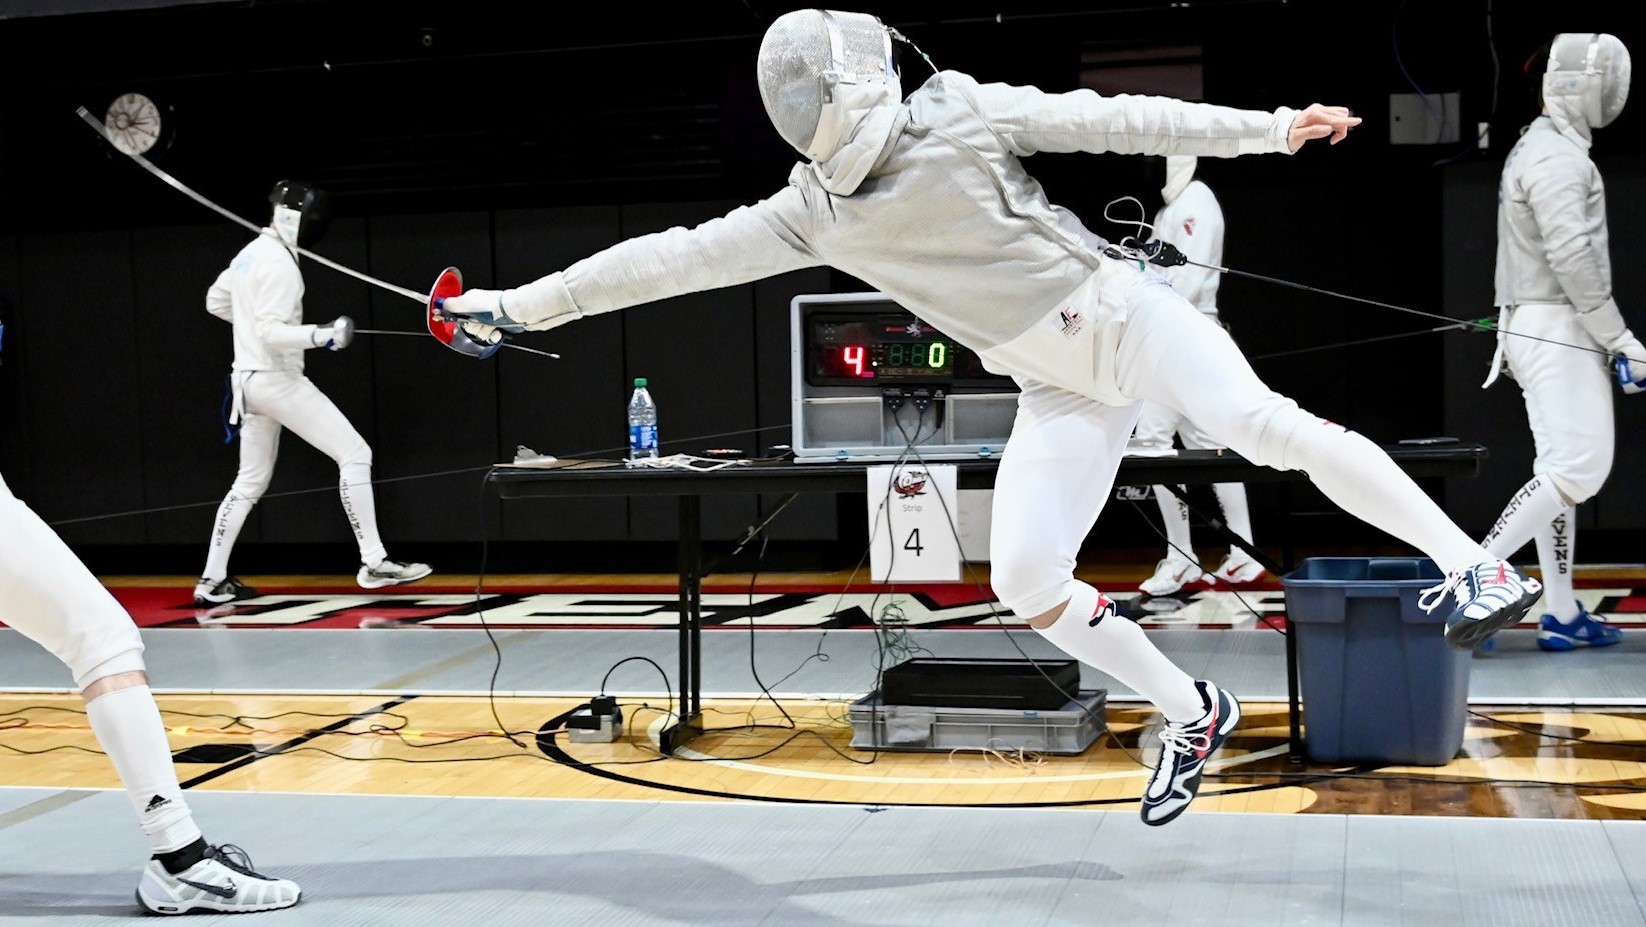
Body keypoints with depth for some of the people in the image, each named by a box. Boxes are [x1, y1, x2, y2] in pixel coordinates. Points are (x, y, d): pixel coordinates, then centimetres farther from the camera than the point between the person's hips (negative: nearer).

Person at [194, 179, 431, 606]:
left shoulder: (250, 253, 11)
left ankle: (212, 581, 17)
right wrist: (320, 335, -31)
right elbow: (272, 334, -24)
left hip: (250, 379, 10)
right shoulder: (278, 263, -18)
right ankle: (374, 563, -11)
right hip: (277, 380, -10)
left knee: (250, 483, 16)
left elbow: (215, 302, 25)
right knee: (354, 455, -8)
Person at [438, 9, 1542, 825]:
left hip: (1122, 313, -4)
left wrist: (1270, 127, -10)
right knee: (1024, 581, -8)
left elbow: (1114, 120, -7)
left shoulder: (959, 114, -9)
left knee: (1263, 426, -30)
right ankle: (1194, 715, 11)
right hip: (1062, 388, 4)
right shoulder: (815, 212, 2)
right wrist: (524, 303, 3)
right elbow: (675, 257, 3)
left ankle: (1474, 565, -21)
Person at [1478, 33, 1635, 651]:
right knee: (1579, 470, -11)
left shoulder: (1539, 147, 16)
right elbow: (1573, 257, -24)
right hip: (1559, 330, -10)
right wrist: (1621, 338, -20)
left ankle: (1562, 614, 12)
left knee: (1564, 469, 10)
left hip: (1534, 326, 10)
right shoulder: (1558, 155, -16)